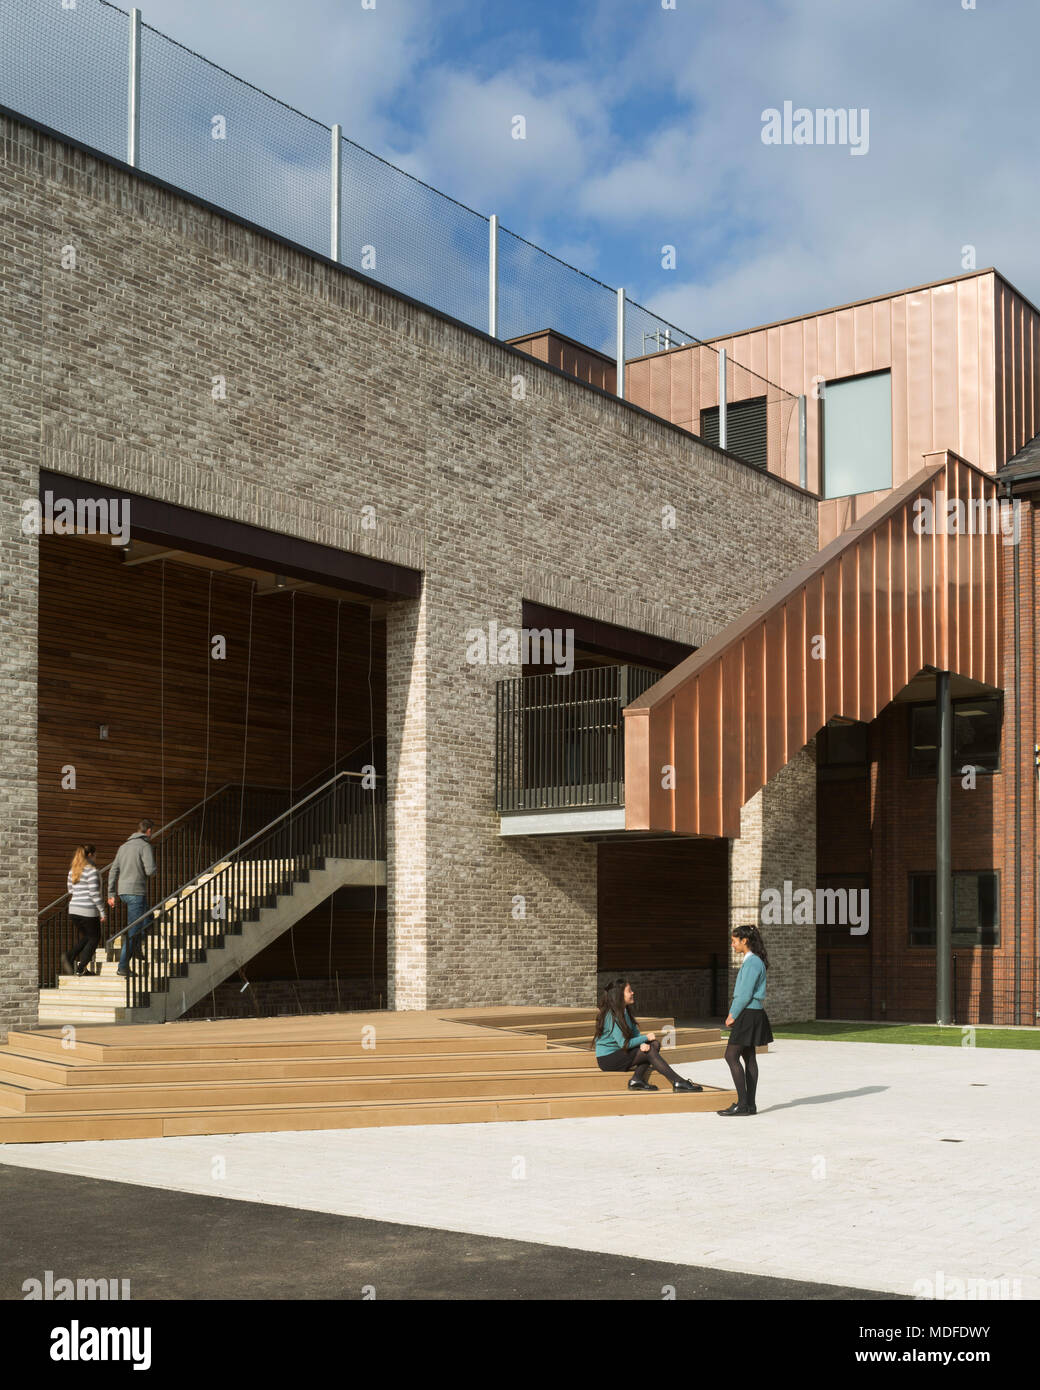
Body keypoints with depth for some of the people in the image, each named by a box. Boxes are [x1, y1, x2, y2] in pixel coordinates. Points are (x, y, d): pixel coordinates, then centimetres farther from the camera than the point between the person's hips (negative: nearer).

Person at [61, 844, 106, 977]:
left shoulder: (72, 870, 10)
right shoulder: (91, 870, -13)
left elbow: (70, 891, 17)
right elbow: (94, 893, -17)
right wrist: (102, 911, -11)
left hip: (73, 910, 7)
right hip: (88, 911, -7)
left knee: (85, 937, 22)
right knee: (94, 938, 8)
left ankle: (69, 957, 1)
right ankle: (80, 968, 3)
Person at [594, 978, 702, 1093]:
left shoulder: (625, 1011, 10)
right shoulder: (611, 1015, -21)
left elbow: (635, 1033, 7)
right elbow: (623, 1043, -23)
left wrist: (643, 1043, -17)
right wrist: (646, 1038, -11)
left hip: (618, 1053, 9)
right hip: (608, 1060, -9)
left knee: (654, 1045, -3)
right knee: (650, 1051, -19)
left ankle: (637, 1079, -17)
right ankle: (678, 1082, -17)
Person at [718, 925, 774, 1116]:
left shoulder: (752, 963, -16)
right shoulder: (750, 961, 15)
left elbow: (745, 994, -20)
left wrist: (733, 1015, -13)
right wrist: (733, 1014, 12)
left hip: (748, 1014, -10)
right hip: (750, 1013, 10)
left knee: (731, 1056, -8)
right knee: (748, 1057, 10)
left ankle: (742, 1104, -8)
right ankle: (750, 1105, 12)